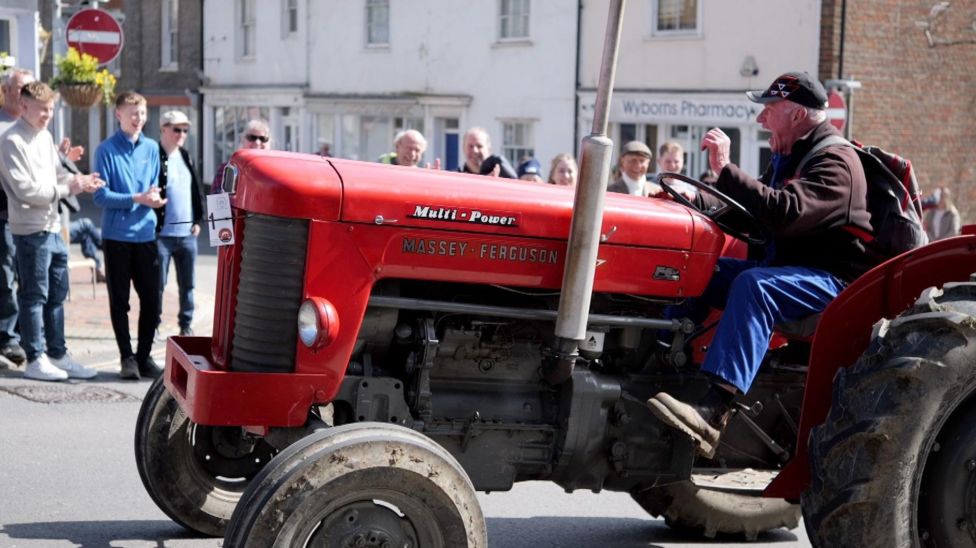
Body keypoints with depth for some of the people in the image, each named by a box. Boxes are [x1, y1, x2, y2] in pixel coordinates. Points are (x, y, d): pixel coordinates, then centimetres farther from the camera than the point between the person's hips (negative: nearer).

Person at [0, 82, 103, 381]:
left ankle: (58, 355, 22)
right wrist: (68, 188, -18)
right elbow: (26, 190, -18)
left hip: (53, 227, 8)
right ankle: (35, 360, 7)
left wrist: (80, 181, -4)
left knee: (56, 295, 13)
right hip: (31, 230, -8)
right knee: (34, 296, -1)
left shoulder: (45, 137, 14)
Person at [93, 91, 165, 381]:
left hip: (146, 234, 4)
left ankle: (144, 355, 16)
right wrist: (137, 199, -19)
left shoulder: (152, 148, 9)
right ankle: (127, 357, 11)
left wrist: (152, 198, -11)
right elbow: (101, 196, -8)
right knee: (119, 300, 4)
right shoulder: (107, 150, -5)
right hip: (117, 235, -3)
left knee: (151, 299, 4)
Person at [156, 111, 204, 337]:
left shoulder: (186, 157, 13)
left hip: (187, 233, 6)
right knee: (157, 284, 1)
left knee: (187, 284, 12)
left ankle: (186, 324, 21)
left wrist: (197, 220, 11)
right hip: (162, 233, -6)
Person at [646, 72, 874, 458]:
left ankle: (714, 411, -50)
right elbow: (750, 214, 21)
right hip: (786, 268, 10)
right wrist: (694, 200, 5)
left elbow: (786, 213, -32)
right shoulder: (788, 157, 17)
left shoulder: (834, 162, -15)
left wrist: (726, 170, -30)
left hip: (834, 279, -10)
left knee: (754, 285, -37)